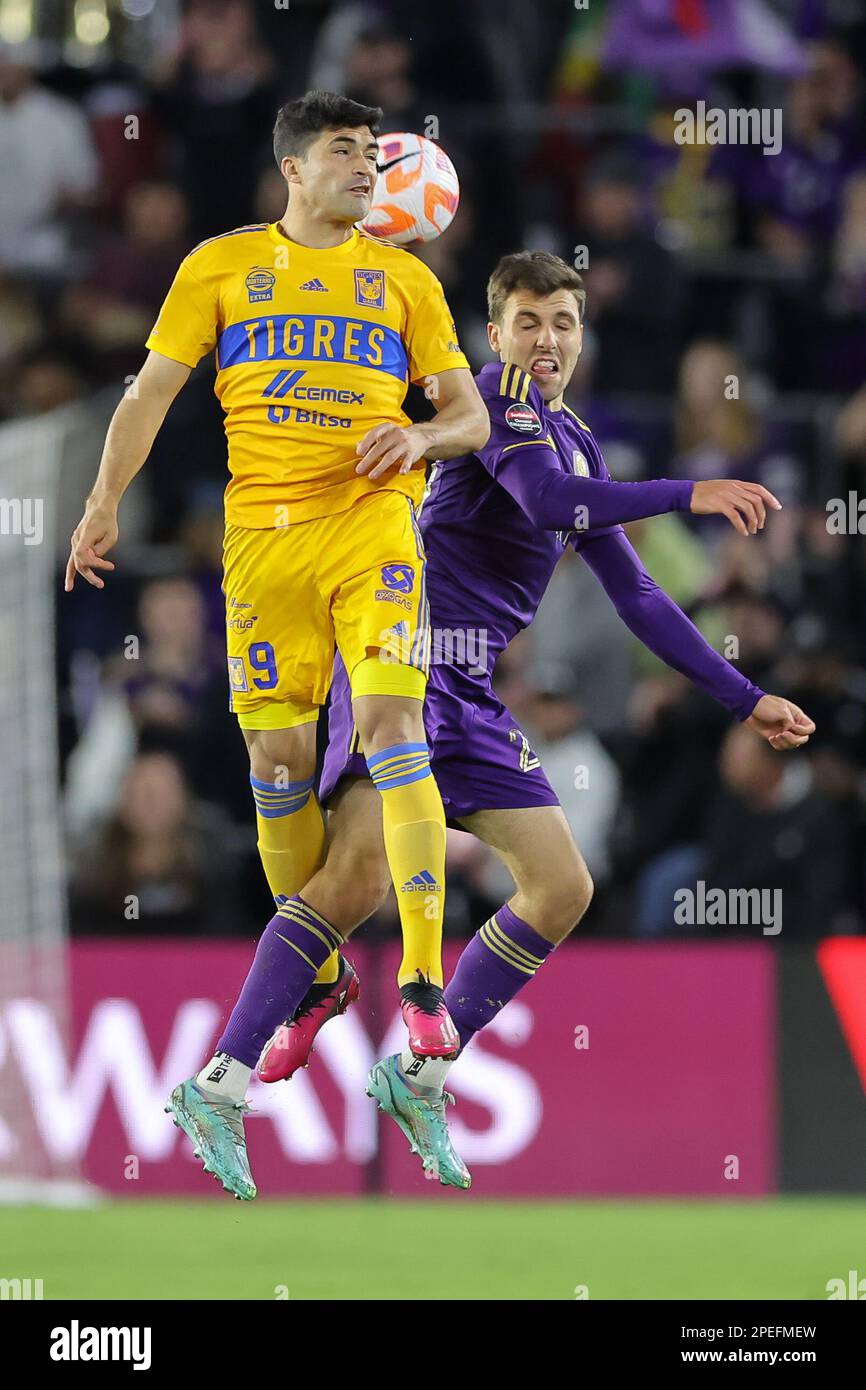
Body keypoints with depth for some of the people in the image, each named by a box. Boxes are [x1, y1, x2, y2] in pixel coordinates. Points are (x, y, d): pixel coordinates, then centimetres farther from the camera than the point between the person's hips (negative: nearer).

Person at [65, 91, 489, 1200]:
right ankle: (313, 981, 14)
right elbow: (153, 391, 11)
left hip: (373, 521, -1)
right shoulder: (222, 266, 12)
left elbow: (470, 416, 16)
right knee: (278, 755, -1)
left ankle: (423, 983, -20)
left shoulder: (402, 278, 14)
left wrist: (420, 436, -7)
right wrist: (105, 503, -1)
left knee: (392, 725, -16)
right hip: (263, 533, 1)